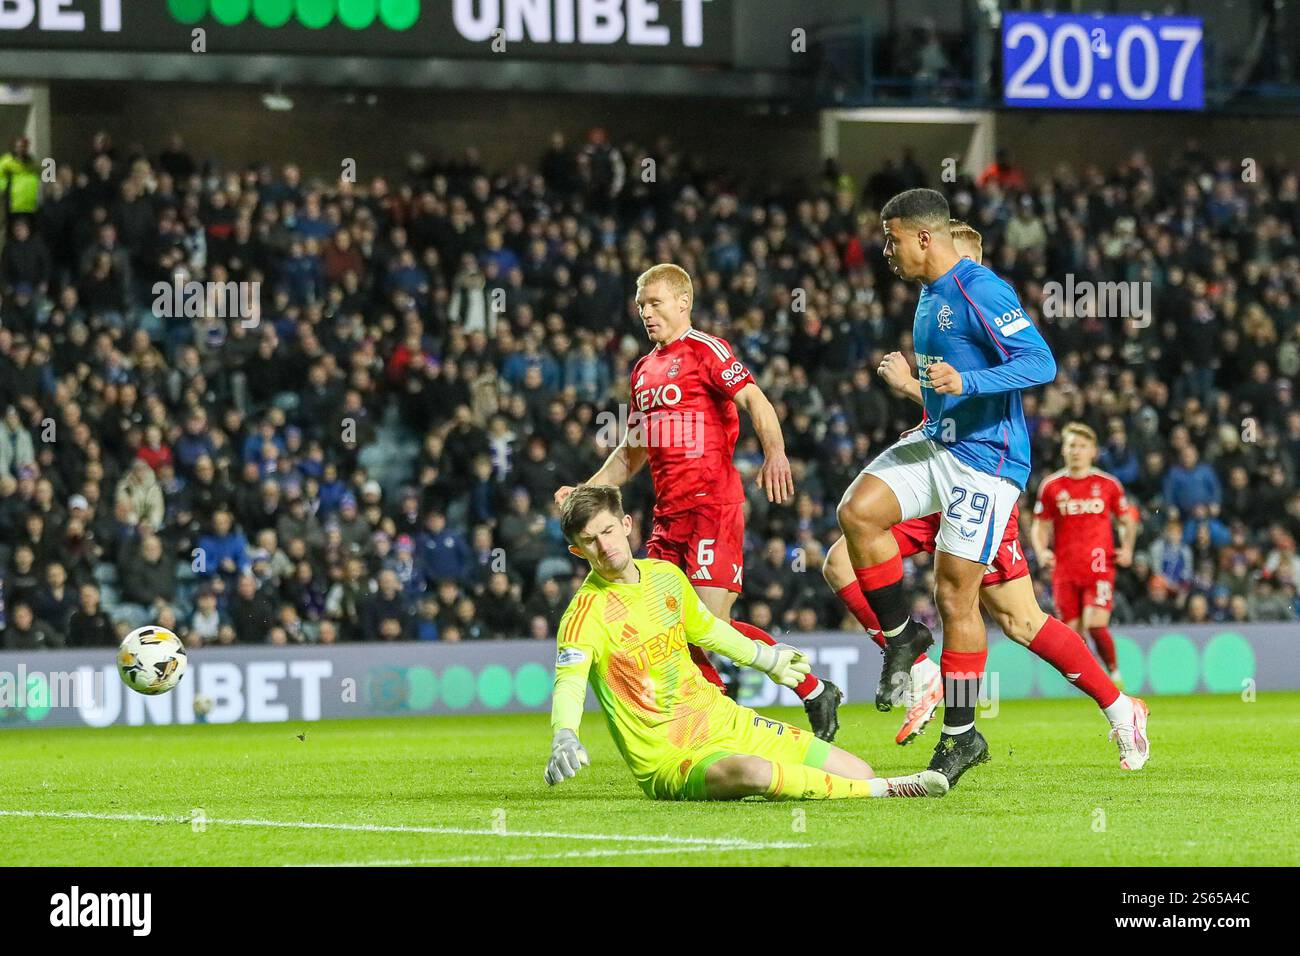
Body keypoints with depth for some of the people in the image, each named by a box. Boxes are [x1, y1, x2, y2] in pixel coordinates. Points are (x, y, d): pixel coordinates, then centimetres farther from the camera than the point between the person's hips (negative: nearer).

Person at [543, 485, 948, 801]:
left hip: (723, 719, 7)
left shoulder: (665, 575, 6)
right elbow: (568, 685, -31)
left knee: (858, 771, -4)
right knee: (752, 772, -40)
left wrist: (765, 658, 43)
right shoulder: (586, 614, -16)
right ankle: (887, 791, -28)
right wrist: (564, 737, -53)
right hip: (668, 761, -7)